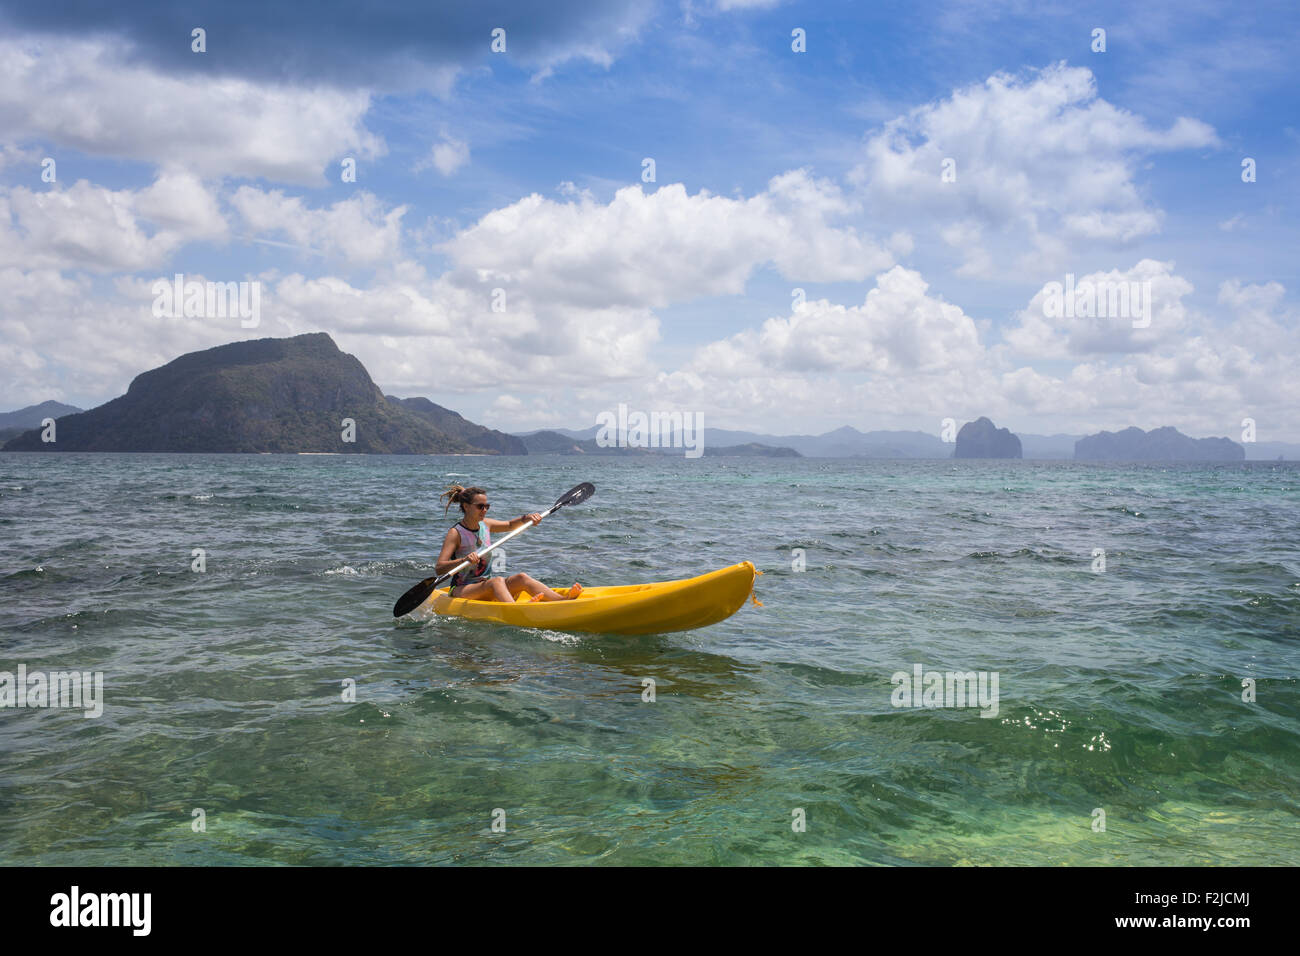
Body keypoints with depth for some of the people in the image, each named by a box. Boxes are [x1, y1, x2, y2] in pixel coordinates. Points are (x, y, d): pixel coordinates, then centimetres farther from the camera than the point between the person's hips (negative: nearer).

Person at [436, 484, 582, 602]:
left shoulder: (485, 524, 8)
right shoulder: (456, 533, -13)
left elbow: (509, 525, 25)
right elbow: (438, 568, -22)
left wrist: (526, 518, 4)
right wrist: (464, 560, -38)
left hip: (486, 588, 7)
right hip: (461, 590, -7)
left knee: (522, 578, -15)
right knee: (497, 581, -33)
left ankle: (563, 600, -32)